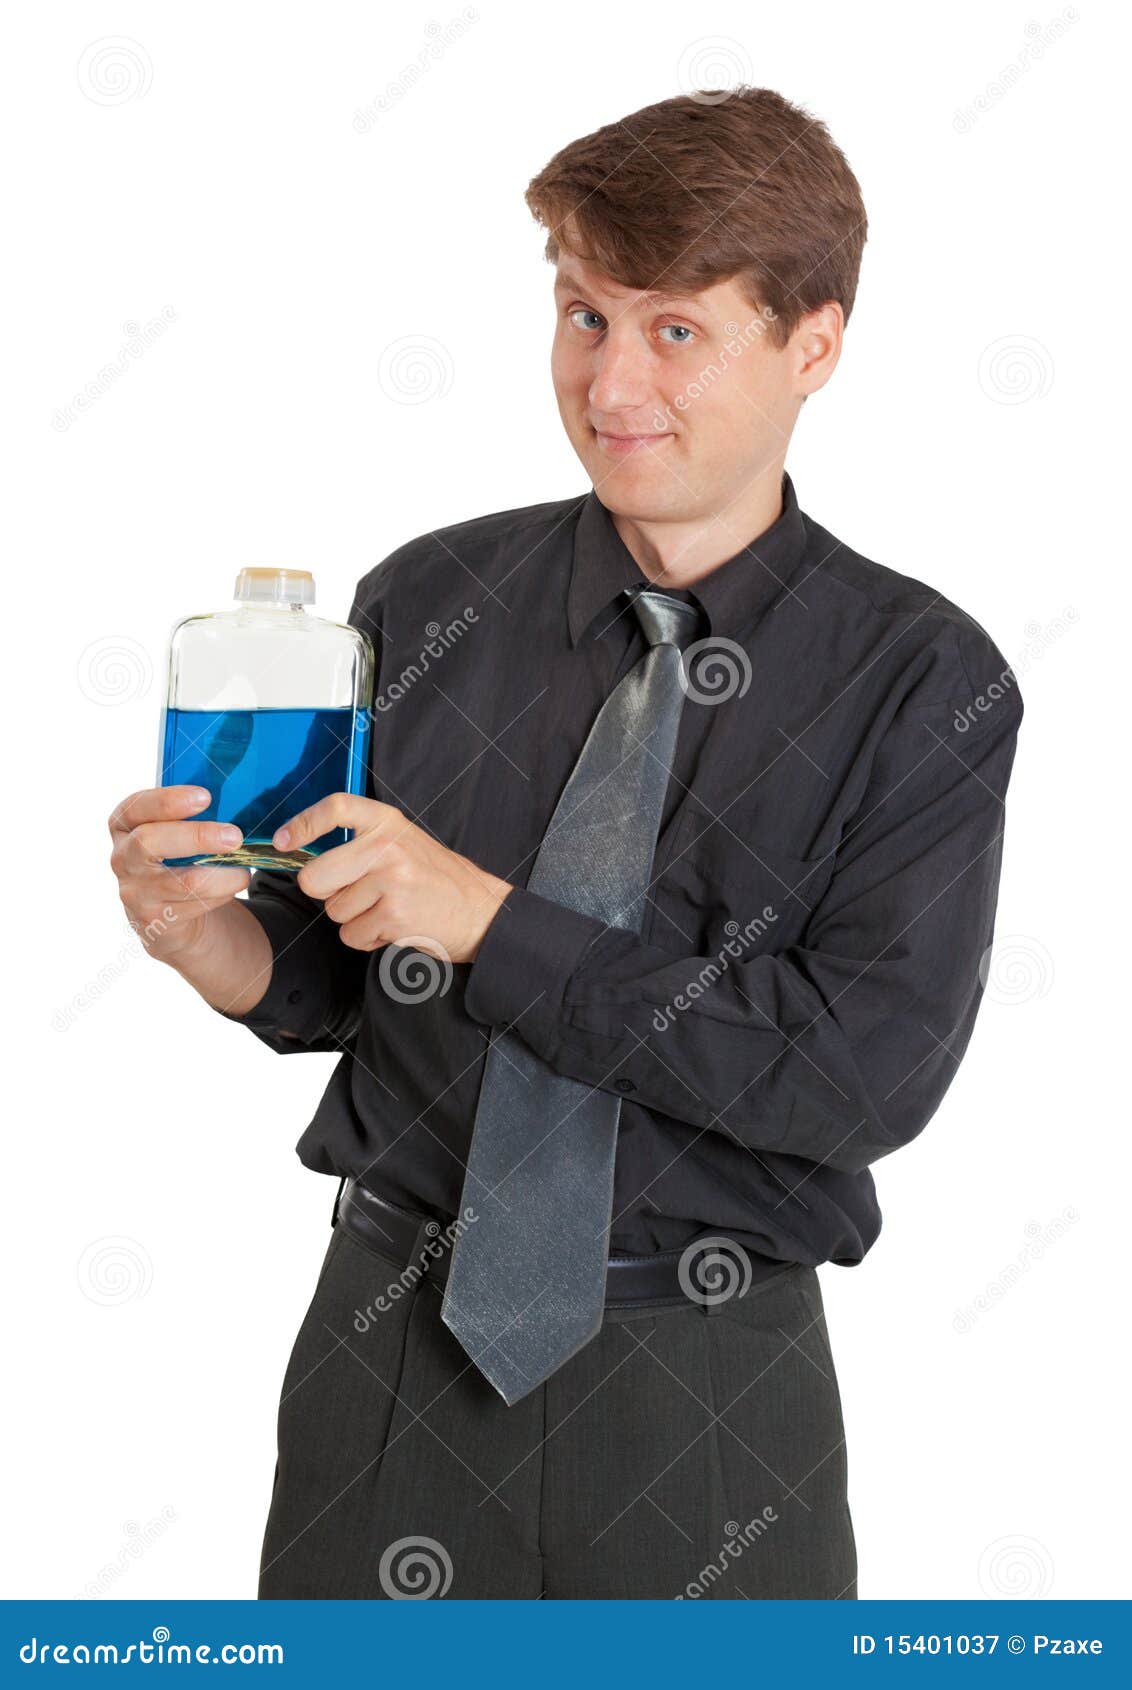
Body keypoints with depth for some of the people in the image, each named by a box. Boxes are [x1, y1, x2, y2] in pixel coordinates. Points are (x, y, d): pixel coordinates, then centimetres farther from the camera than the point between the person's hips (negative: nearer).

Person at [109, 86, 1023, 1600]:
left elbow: (869, 1074, -18)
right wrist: (208, 935, -17)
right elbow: (332, 981, 6)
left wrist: (490, 921, -20)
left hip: (709, 1399, -2)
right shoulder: (425, 606, -2)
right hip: (391, 1341, 2)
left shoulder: (924, 681, -9)